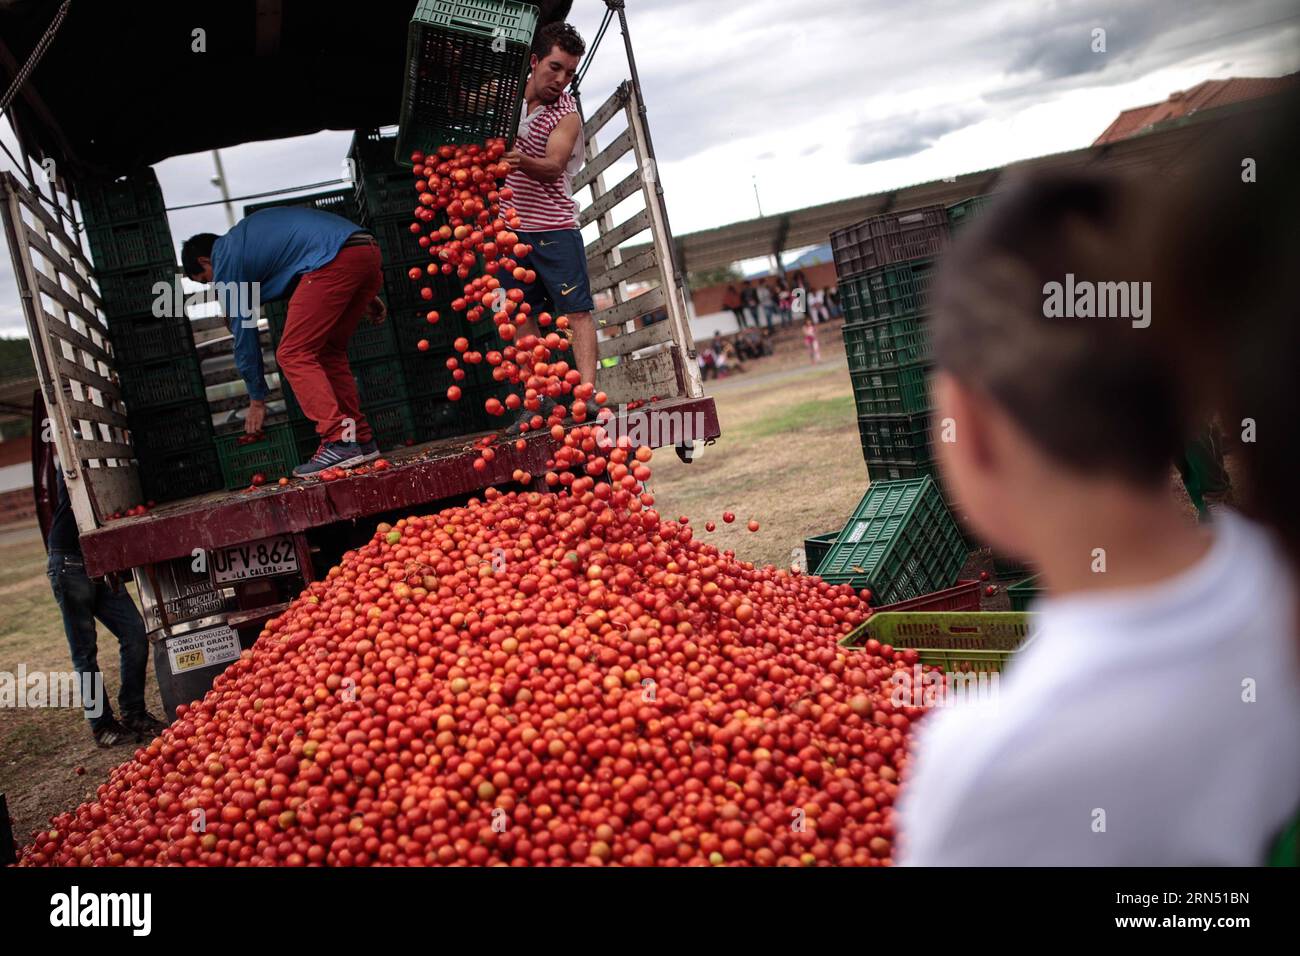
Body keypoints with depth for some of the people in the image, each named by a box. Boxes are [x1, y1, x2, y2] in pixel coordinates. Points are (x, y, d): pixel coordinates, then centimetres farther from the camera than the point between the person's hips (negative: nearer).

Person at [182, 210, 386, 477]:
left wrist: (257, 400, 21)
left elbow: (243, 332, 12)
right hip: (368, 249, 9)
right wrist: (365, 293, 28)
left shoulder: (225, 258, 10)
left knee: (293, 354, -4)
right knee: (328, 351, 17)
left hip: (335, 259, -9)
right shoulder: (248, 232, 34)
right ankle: (362, 440, 15)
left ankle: (340, 443, -13)